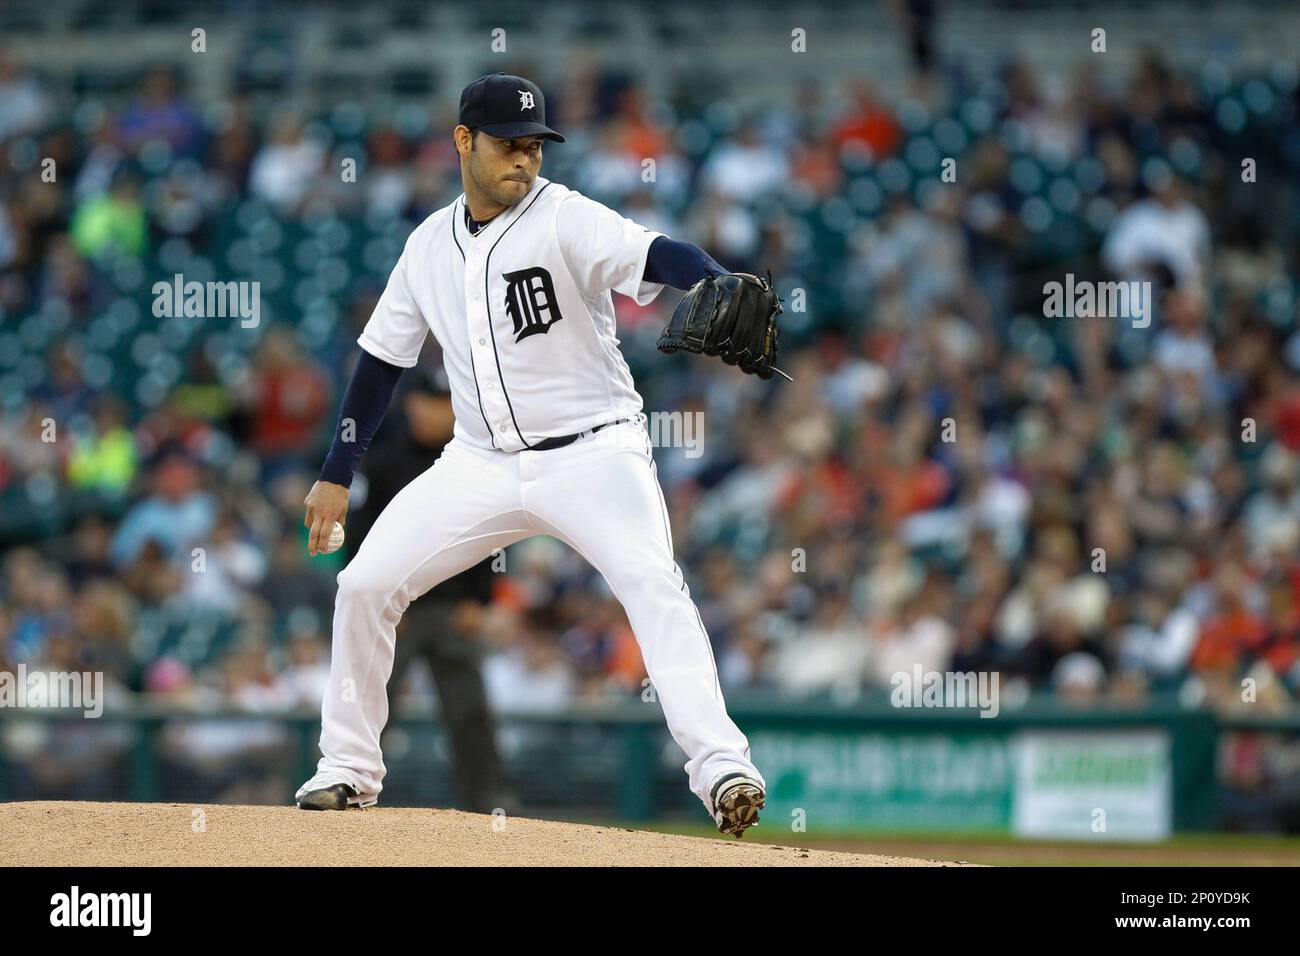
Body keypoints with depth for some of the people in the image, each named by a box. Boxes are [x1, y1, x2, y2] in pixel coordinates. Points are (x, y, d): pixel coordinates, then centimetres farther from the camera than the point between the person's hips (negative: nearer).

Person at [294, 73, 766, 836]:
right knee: (366, 584, 0)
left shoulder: (565, 219, -12)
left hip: (593, 452, -5)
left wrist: (720, 284, -52)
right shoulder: (431, 245, 5)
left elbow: (654, 256, -30)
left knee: (655, 586, -28)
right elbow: (383, 358, 15)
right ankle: (349, 769, 17)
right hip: (483, 462, 5)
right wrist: (337, 475, 15)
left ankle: (721, 767, -33)